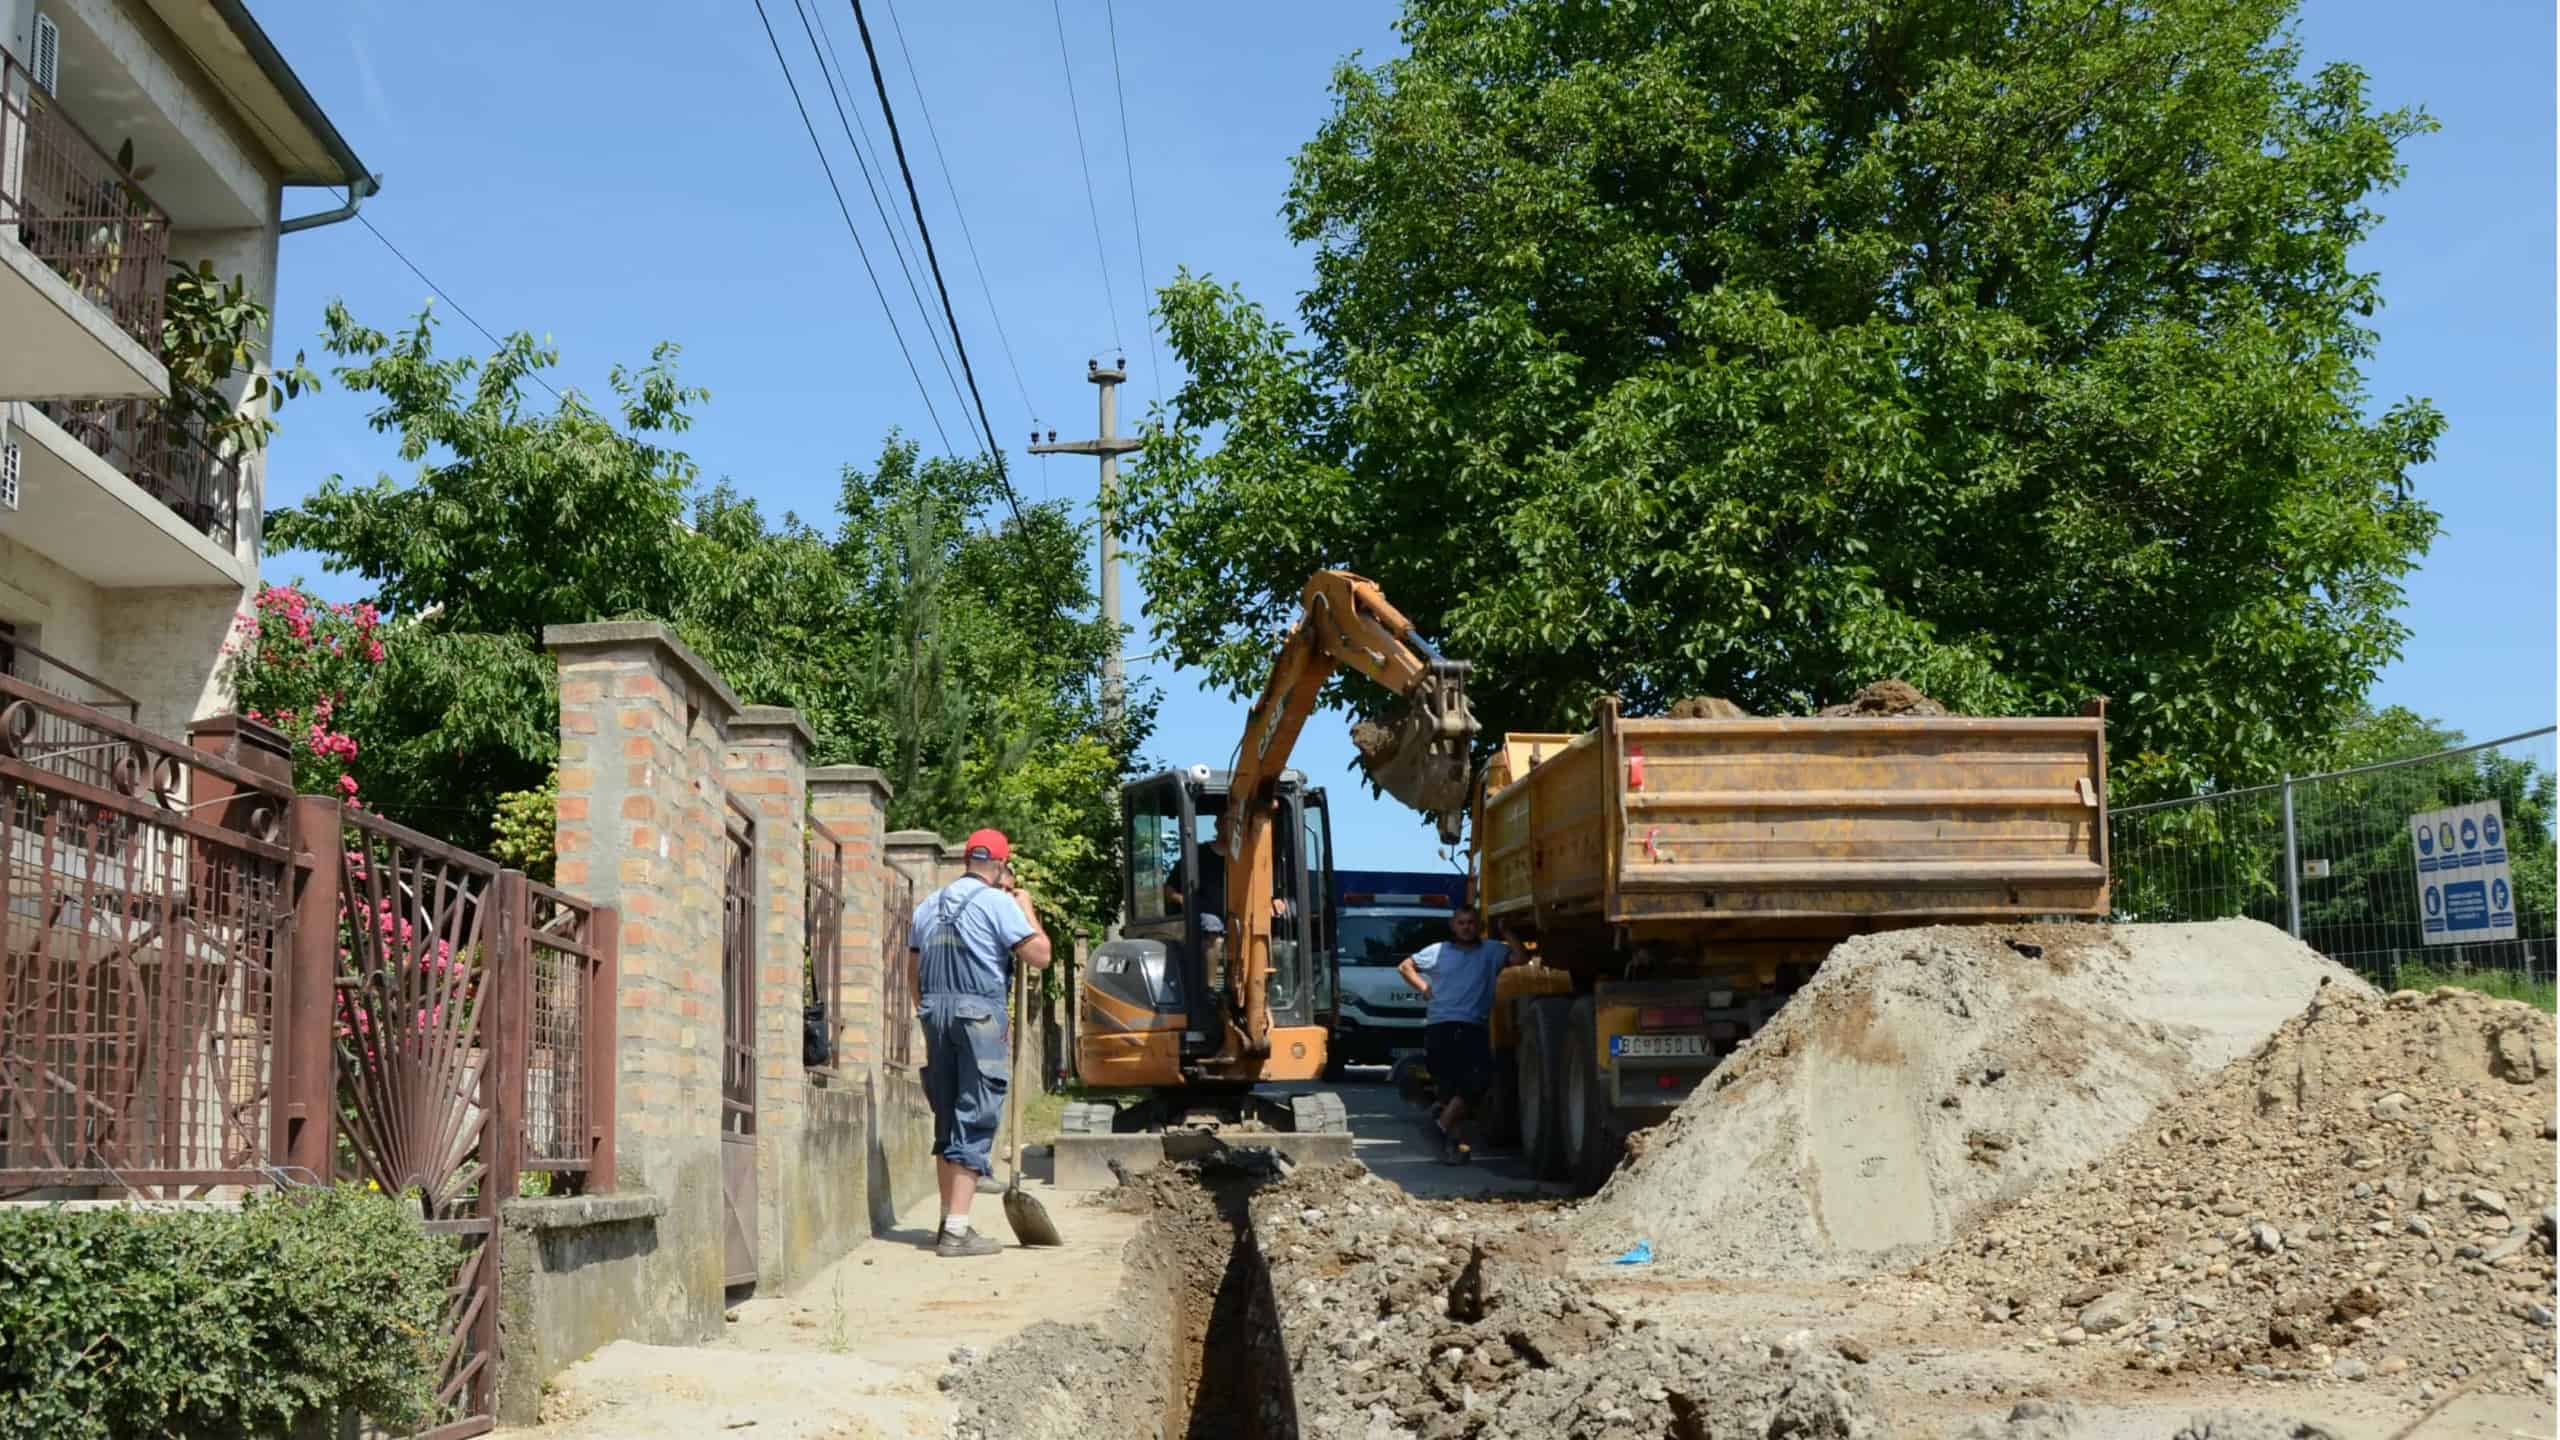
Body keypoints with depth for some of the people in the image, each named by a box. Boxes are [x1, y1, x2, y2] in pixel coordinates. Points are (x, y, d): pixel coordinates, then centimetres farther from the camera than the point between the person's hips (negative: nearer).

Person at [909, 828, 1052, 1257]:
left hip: (935, 1014, 7)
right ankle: (957, 1230, -10)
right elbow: (1039, 955, -10)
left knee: (947, 1118, 16)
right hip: (980, 1015, -7)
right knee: (975, 1121, -5)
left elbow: (915, 969, 19)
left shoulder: (928, 906, 15)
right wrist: (1027, 908, 4)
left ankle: (950, 1220, 23)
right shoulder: (998, 902, -7)